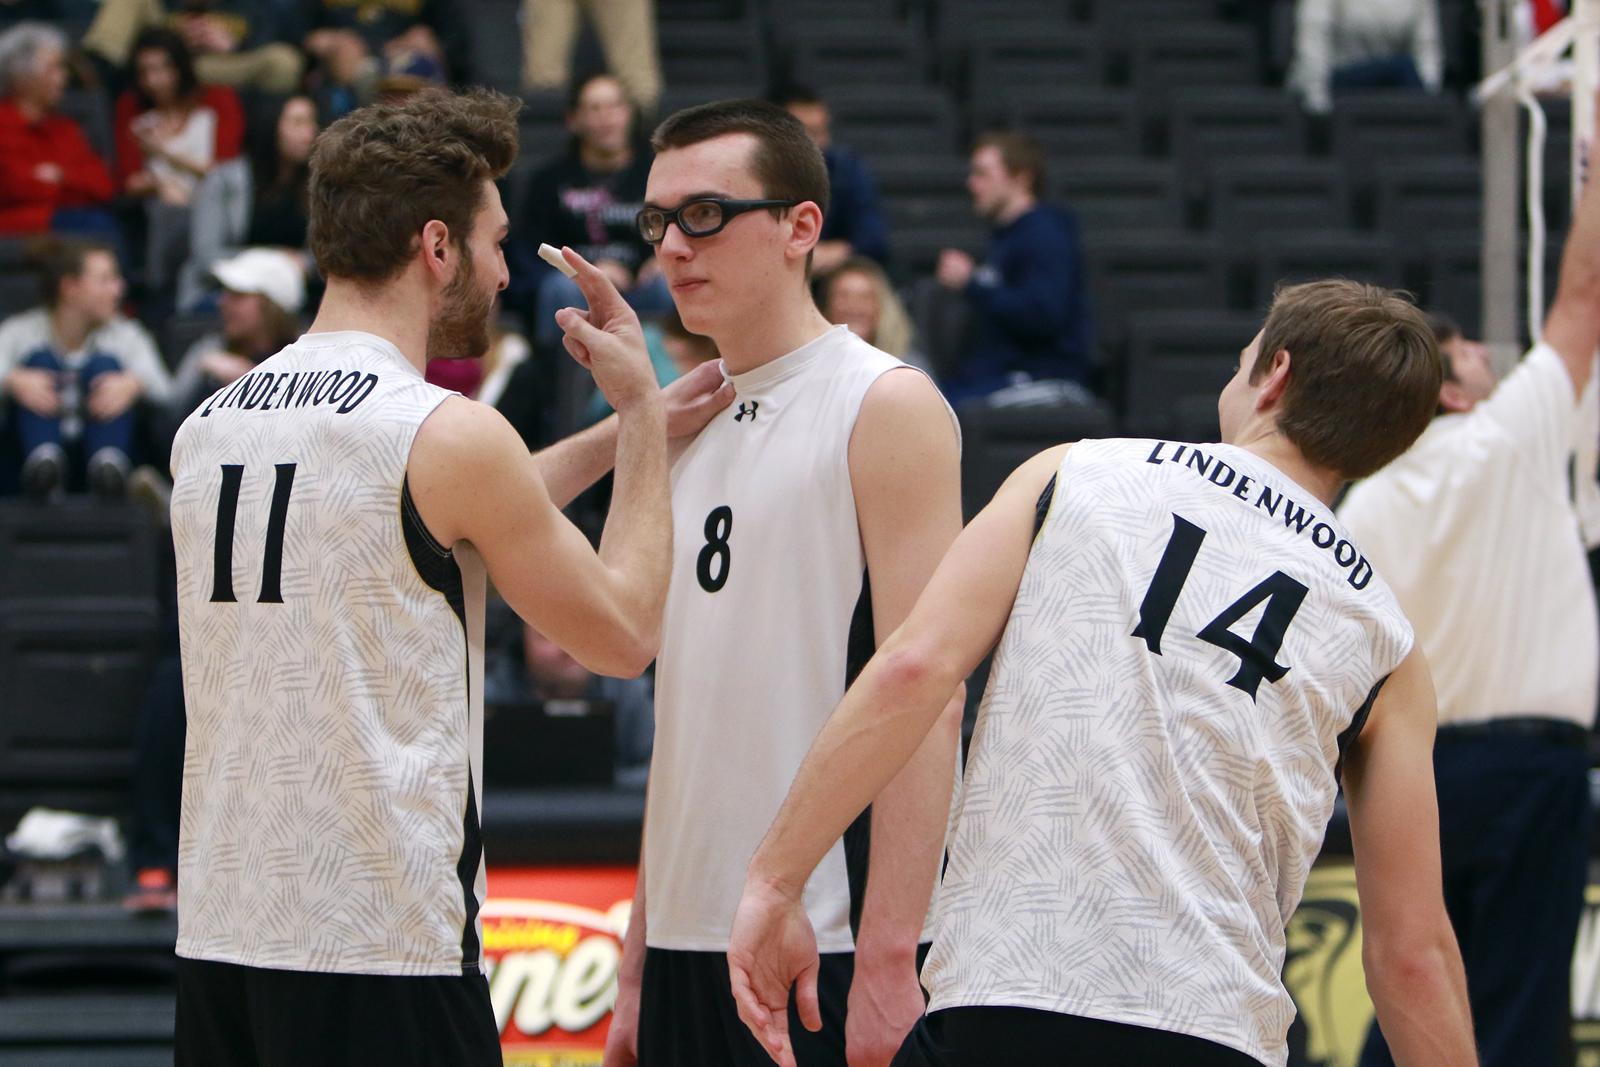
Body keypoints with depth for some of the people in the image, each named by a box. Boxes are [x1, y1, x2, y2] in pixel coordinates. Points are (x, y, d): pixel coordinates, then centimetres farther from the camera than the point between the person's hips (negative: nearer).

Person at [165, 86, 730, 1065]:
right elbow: (625, 634, 2)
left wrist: (625, 430, 30)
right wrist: (641, 414, 12)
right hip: (385, 947, -7)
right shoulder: (447, 434, -10)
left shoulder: (205, 430, 11)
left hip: (217, 934, 7)